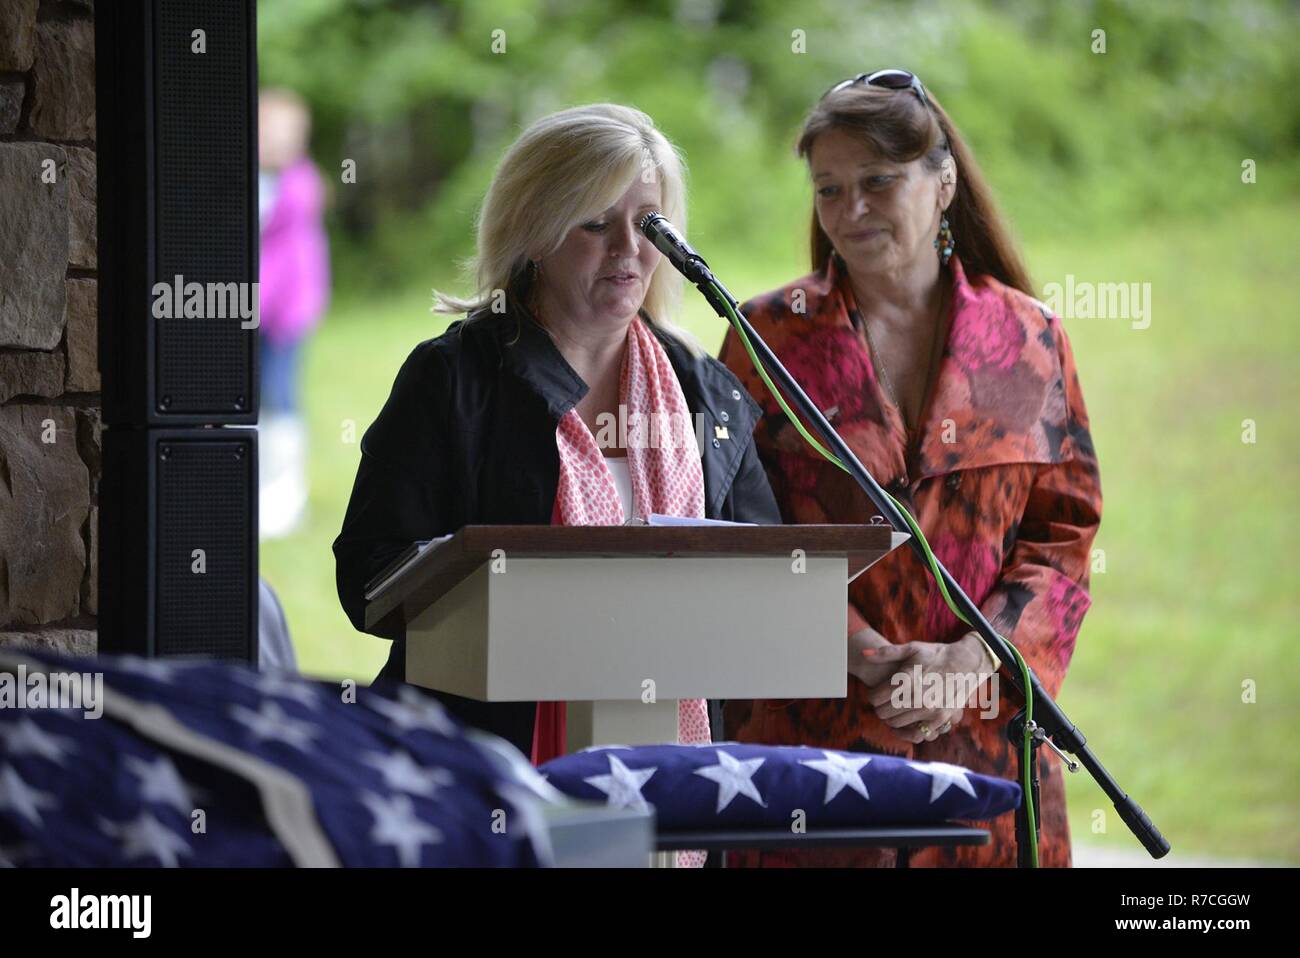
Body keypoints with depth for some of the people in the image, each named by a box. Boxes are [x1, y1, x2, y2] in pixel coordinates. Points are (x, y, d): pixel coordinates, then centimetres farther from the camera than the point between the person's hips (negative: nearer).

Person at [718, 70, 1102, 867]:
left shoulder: (1028, 338, 8)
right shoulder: (768, 336, 4)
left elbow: (1064, 530, 5)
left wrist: (970, 660, -11)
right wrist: (870, 658, -13)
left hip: (984, 733, 1)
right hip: (811, 730, -1)